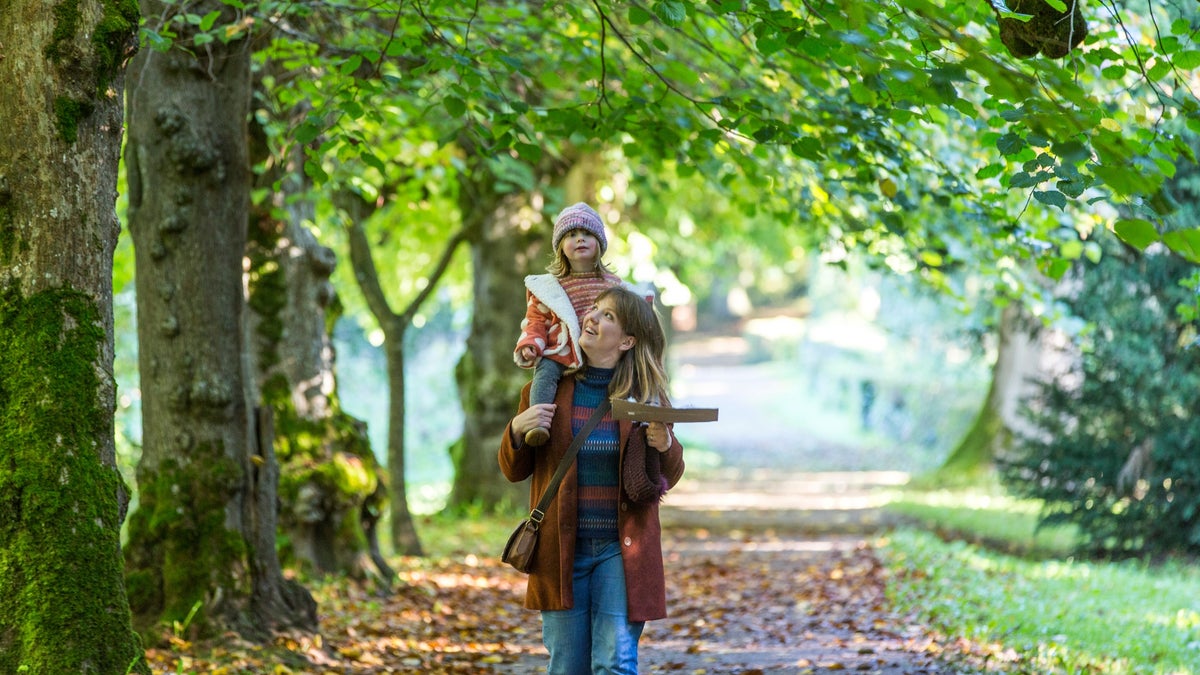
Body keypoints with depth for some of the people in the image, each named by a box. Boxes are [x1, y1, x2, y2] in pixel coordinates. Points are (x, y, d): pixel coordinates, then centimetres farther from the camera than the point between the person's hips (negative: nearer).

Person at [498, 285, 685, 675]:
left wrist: (665, 446, -12)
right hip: (562, 549, 1)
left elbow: (667, 479, 9)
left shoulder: (645, 394, 3)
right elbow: (514, 471, 9)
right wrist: (517, 431, -11)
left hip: (622, 550, -1)